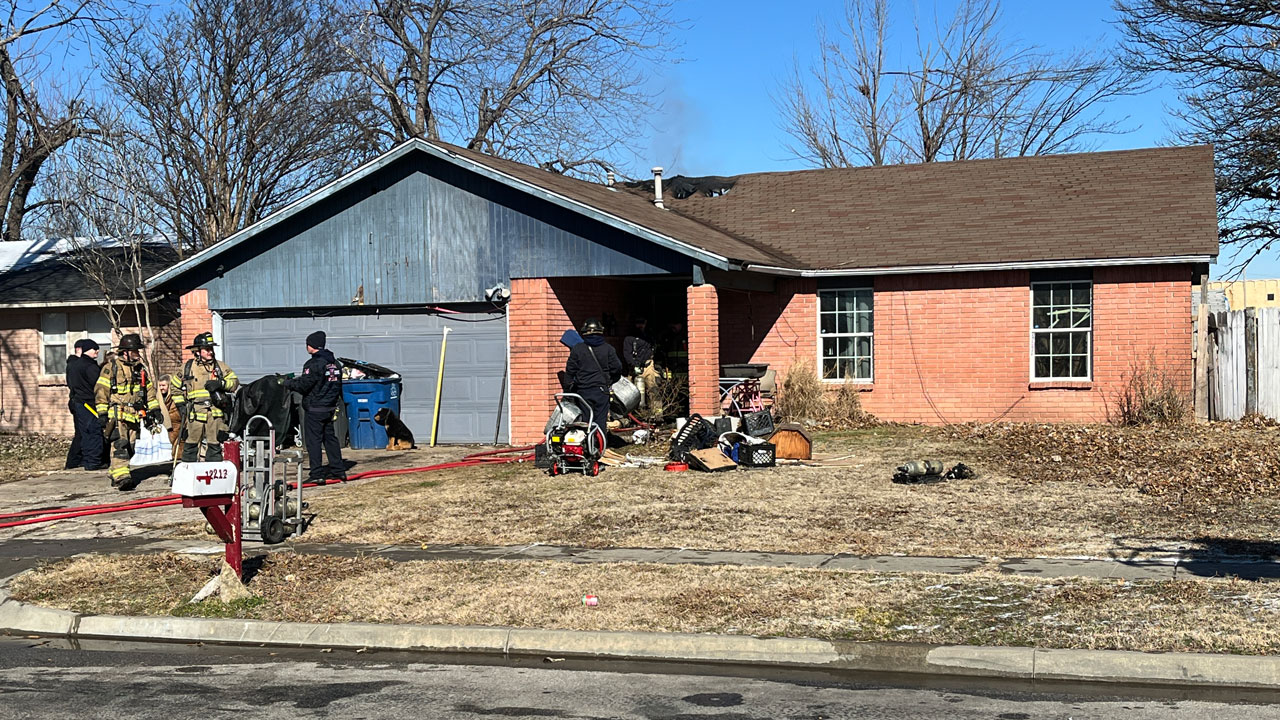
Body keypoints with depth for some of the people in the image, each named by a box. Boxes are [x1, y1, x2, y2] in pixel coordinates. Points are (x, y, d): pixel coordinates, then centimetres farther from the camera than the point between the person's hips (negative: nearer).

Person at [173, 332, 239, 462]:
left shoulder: (220, 366, 10)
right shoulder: (187, 367, 10)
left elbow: (235, 382, 8)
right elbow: (177, 389, 20)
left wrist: (220, 383, -9)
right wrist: (181, 405, 9)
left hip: (215, 413, 0)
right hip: (194, 414, 0)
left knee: (215, 444, 2)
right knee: (190, 445, 2)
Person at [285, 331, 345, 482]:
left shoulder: (314, 364, -15)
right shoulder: (334, 363, 11)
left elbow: (303, 385, -16)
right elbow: (338, 385, 18)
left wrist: (288, 383, 1)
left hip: (314, 409, -8)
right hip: (330, 407, 8)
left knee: (313, 440, -3)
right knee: (330, 438, 15)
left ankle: (317, 474, -5)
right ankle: (338, 470, 16)